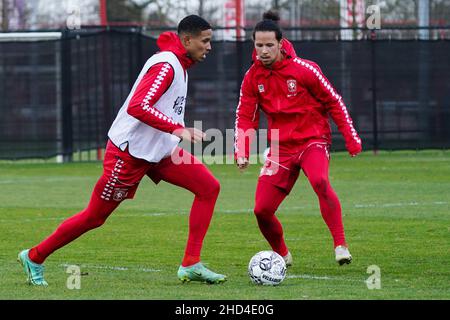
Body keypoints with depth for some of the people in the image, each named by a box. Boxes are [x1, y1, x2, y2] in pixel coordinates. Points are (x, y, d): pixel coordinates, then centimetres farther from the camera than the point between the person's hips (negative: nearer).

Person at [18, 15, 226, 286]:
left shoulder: (180, 65, 9)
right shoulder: (165, 66, -21)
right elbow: (137, 107, -33)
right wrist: (177, 129, -34)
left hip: (160, 151, 9)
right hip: (129, 152, -9)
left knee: (209, 187, -6)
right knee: (95, 216, 0)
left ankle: (191, 265, -5)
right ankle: (34, 257, 18)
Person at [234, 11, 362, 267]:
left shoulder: (304, 69, -12)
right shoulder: (252, 77, -2)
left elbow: (334, 102, -3)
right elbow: (245, 118, 5)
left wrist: (352, 138, -2)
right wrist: (242, 152, -9)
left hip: (313, 141, -4)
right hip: (280, 147, 4)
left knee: (320, 181, -36)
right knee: (262, 210, -4)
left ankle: (340, 245, -31)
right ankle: (282, 254, 23)